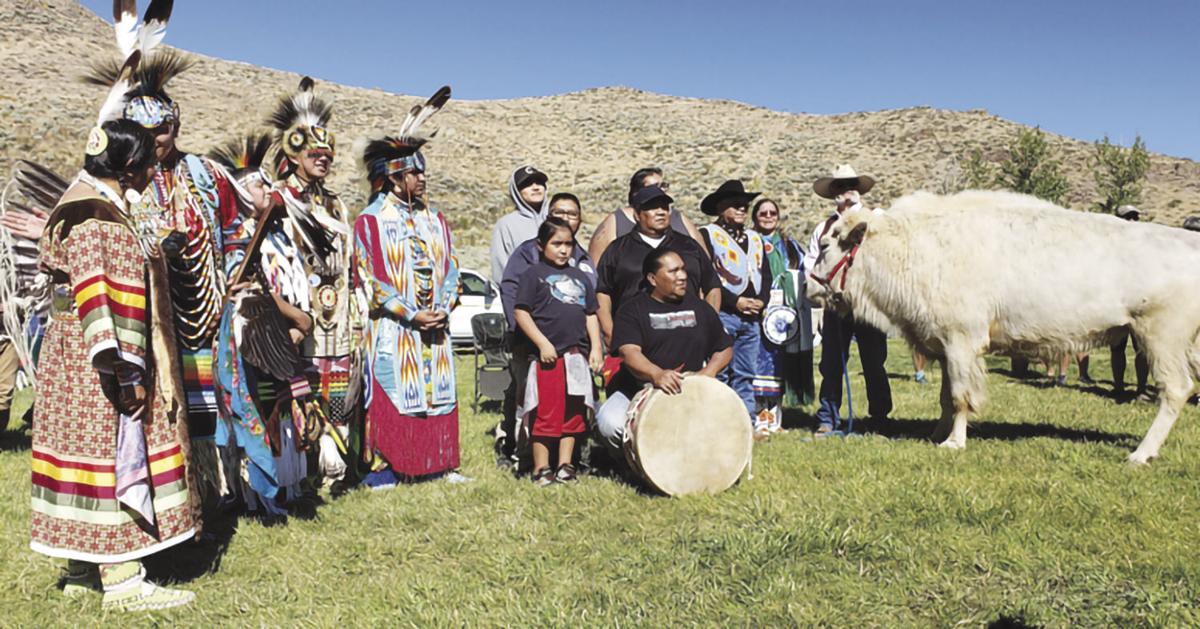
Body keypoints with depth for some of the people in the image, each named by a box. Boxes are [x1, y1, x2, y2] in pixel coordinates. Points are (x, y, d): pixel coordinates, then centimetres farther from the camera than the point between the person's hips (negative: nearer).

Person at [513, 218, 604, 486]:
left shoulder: (580, 277, 16)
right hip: (548, 356, -6)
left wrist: (596, 347, 8)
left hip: (577, 356, 6)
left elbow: (590, 314, 18)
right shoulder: (533, 274, -1)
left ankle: (565, 465, 21)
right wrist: (542, 343, -14)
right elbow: (521, 312, -8)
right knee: (545, 414, -2)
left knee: (573, 413, 11)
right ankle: (541, 469, 8)